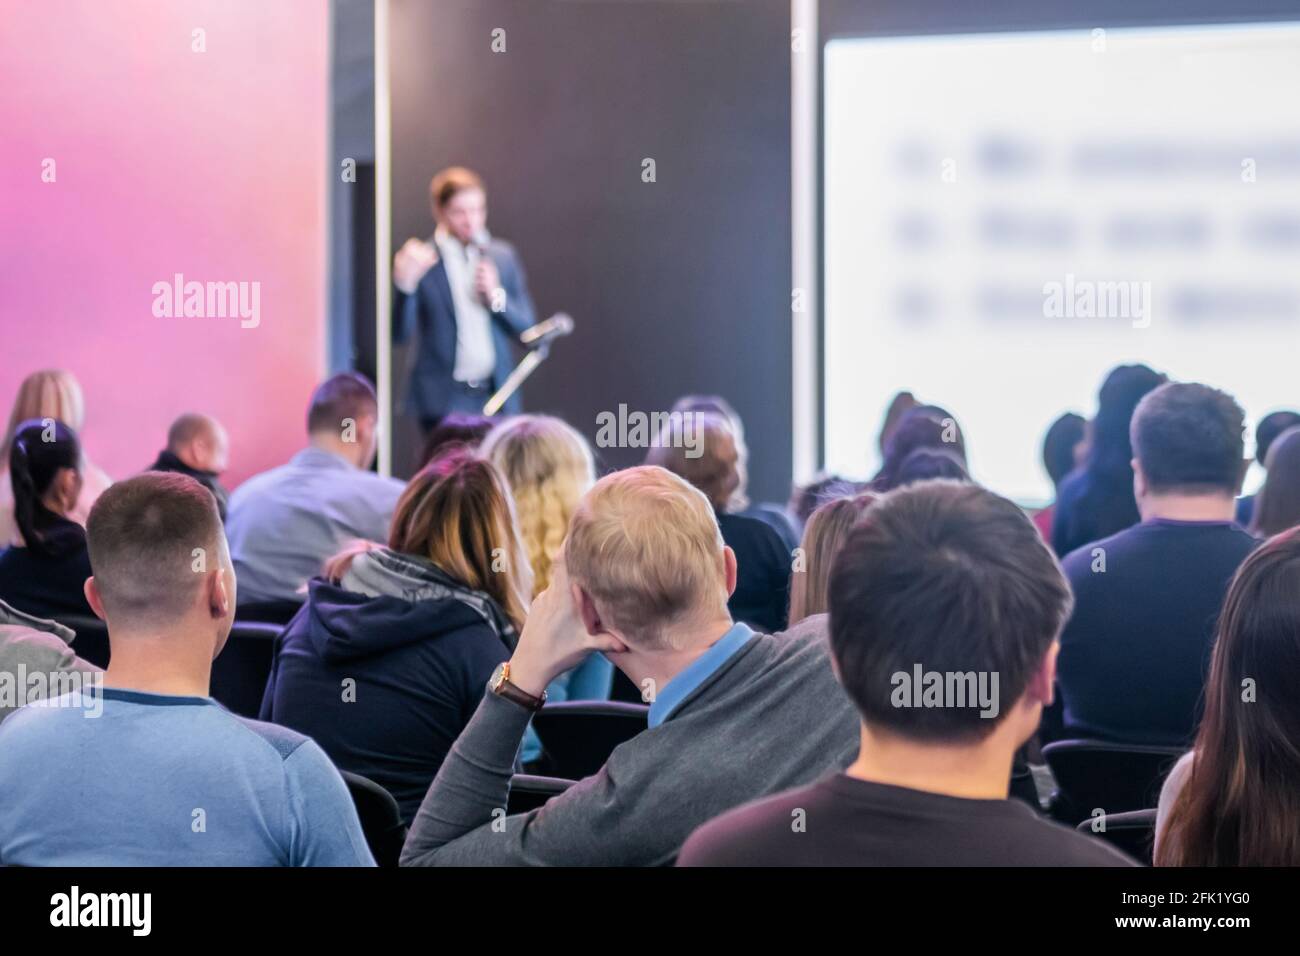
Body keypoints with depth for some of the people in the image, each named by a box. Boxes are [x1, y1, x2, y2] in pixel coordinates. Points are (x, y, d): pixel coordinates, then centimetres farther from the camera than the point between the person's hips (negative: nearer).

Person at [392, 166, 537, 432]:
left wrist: (496, 296, -7)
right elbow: (399, 333, -8)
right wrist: (405, 284, -24)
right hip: (445, 401, -4)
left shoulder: (503, 256, 9)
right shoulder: (423, 261, -3)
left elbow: (525, 327, 11)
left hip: (497, 398, 4)